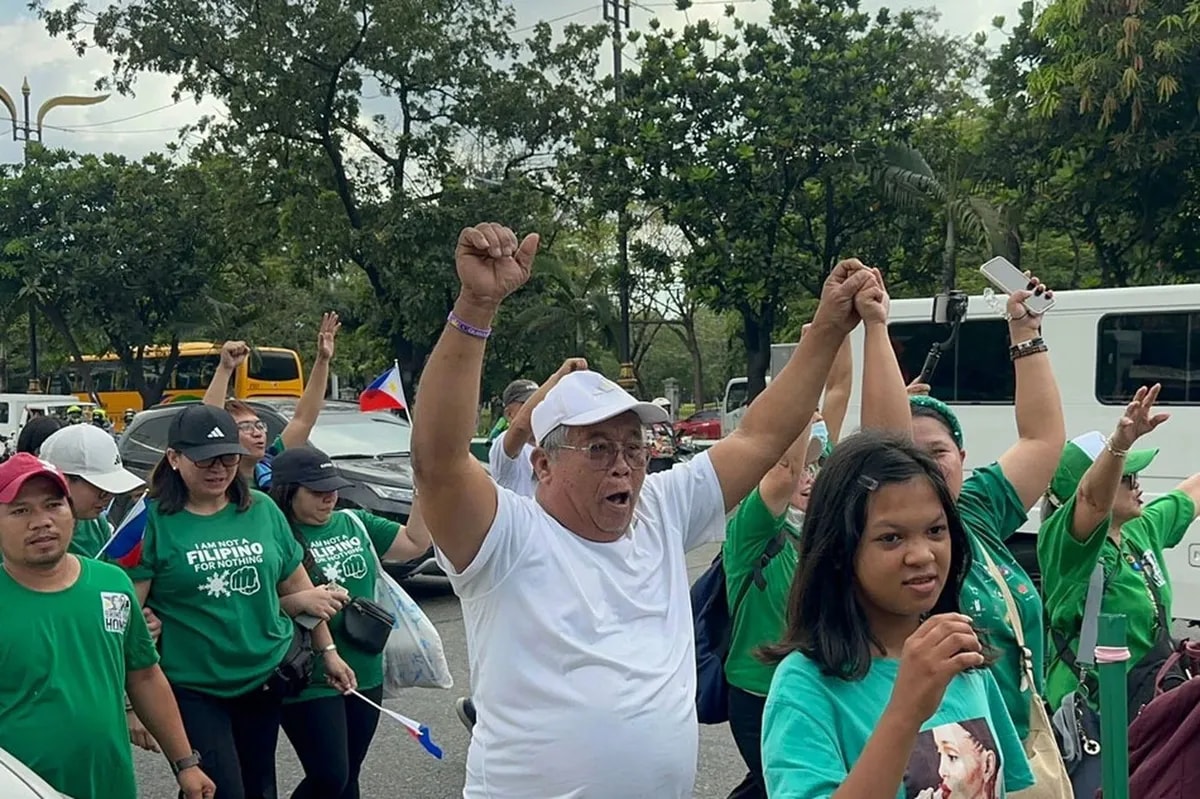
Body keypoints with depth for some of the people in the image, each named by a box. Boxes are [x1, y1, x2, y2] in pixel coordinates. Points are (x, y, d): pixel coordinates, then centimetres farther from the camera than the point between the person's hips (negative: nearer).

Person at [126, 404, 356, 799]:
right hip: (193, 688, -4)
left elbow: (296, 584, 12)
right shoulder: (154, 520, -11)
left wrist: (328, 650, 13)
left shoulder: (262, 510, 2)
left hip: (267, 675, 5)